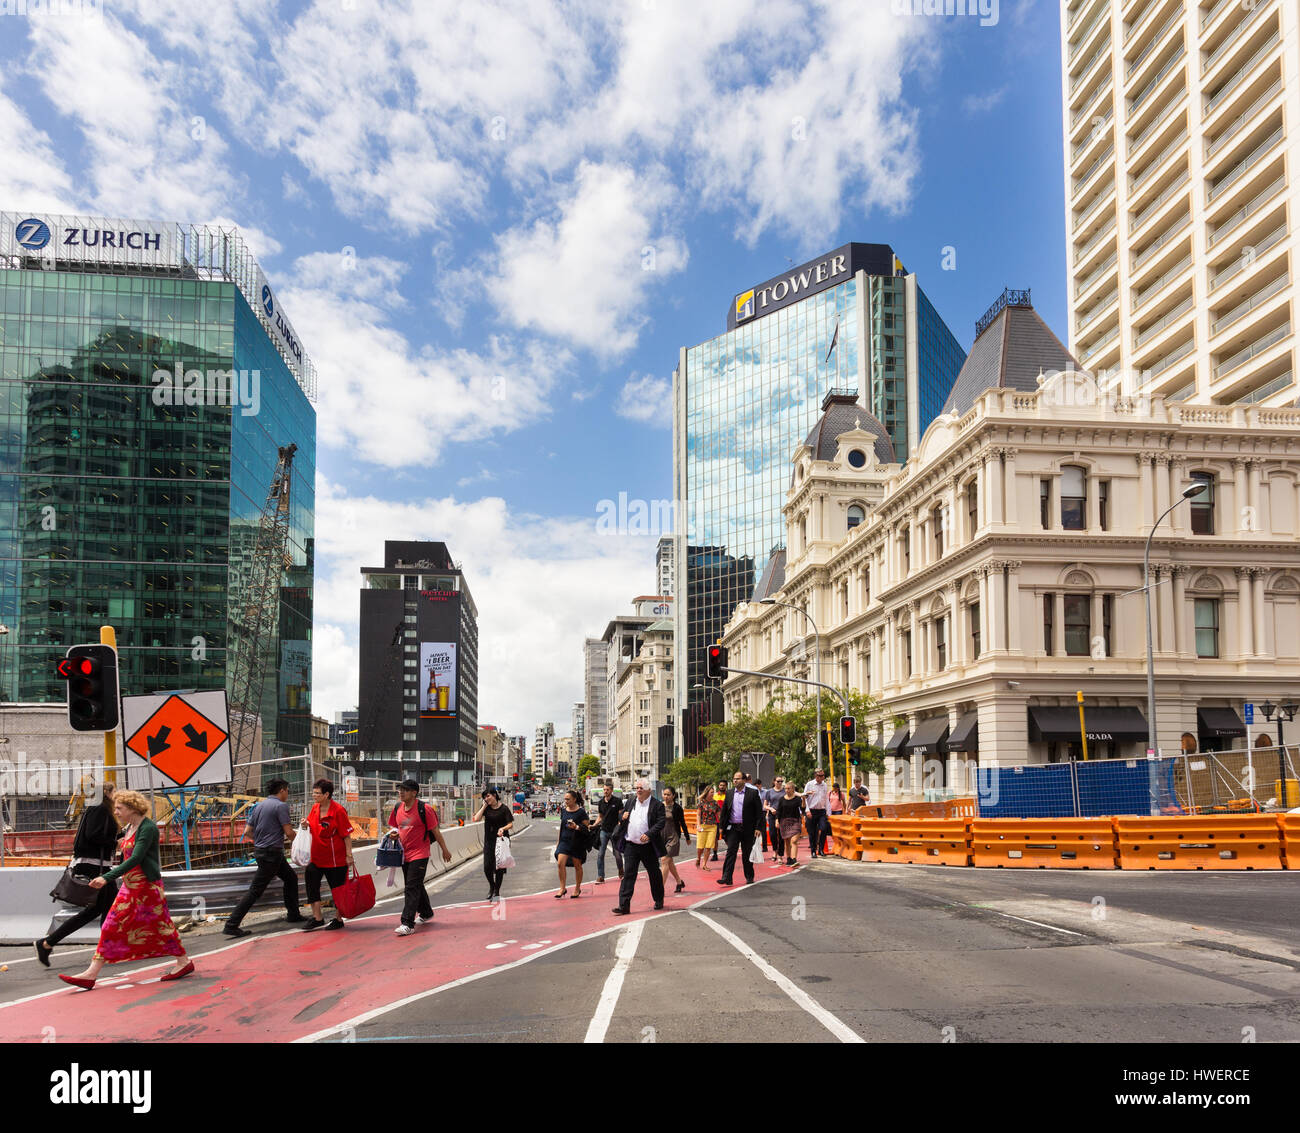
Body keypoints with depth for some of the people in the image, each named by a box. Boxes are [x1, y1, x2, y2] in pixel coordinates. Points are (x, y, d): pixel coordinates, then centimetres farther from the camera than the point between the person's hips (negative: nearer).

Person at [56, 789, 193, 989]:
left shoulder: (148, 828, -17)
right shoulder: (129, 828, 11)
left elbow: (135, 859, -25)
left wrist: (107, 878, -30)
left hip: (147, 885, -9)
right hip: (129, 886, 9)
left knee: (159, 924, 1)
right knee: (112, 926, 3)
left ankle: (184, 962, 16)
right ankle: (91, 974, 3)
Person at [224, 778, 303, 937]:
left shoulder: (259, 806, 12)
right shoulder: (281, 805, -13)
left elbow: (247, 831, 10)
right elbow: (289, 832, -15)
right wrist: (297, 836, 6)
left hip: (260, 851, 9)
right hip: (271, 853, -9)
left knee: (291, 878, 20)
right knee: (255, 891, -7)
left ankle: (293, 915, 27)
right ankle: (231, 925, -6)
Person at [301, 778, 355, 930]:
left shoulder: (338, 811, -16)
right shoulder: (314, 808, 4)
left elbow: (347, 835, -14)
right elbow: (311, 826, 19)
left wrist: (349, 855, -16)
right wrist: (305, 825, -4)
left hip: (336, 859, -6)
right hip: (317, 857, 6)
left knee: (337, 889, 5)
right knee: (312, 884, 2)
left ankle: (339, 919, 19)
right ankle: (317, 918, 13)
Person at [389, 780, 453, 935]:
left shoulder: (424, 809, -13)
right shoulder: (397, 809, 5)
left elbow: (435, 831, -7)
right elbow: (392, 826, 21)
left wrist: (445, 850, 0)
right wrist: (393, 832, -4)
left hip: (419, 854, -7)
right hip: (404, 854, 7)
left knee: (412, 888, -12)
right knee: (415, 886, 19)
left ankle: (408, 924, -13)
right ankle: (426, 914, 39)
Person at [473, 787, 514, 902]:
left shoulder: (503, 809, -5)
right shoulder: (486, 808, 5)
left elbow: (511, 824, -5)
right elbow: (476, 819, -9)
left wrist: (503, 828, -24)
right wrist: (484, 806, -7)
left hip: (501, 839, -3)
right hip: (489, 840, 3)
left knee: (499, 866, 0)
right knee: (487, 867, -1)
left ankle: (497, 891, 15)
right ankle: (491, 886, 27)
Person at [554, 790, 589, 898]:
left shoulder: (581, 812, -7)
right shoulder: (564, 811, 9)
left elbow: (586, 827, -8)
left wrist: (576, 827, -25)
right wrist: (558, 841, 19)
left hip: (577, 842, -4)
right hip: (564, 841, 4)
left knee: (577, 865, 5)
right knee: (560, 863, -10)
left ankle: (577, 889, 20)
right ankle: (563, 888, 0)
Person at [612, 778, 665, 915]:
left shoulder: (657, 805, -5)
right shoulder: (630, 802, 10)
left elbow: (661, 822, -12)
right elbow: (620, 816, 20)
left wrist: (649, 834, -24)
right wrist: (622, 817, -5)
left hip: (648, 846, -3)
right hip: (630, 846, 3)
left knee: (654, 874, 12)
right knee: (628, 874, -4)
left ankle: (659, 900, 31)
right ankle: (624, 905, -5)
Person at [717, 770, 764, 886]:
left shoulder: (753, 793, -2)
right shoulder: (729, 793, 8)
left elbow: (759, 811, -3)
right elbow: (724, 810, 11)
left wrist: (758, 828, -10)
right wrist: (721, 827, 6)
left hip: (747, 829, -2)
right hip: (732, 827, 2)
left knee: (747, 854, 7)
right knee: (730, 852, -6)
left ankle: (749, 877, 21)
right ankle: (727, 877, -10)